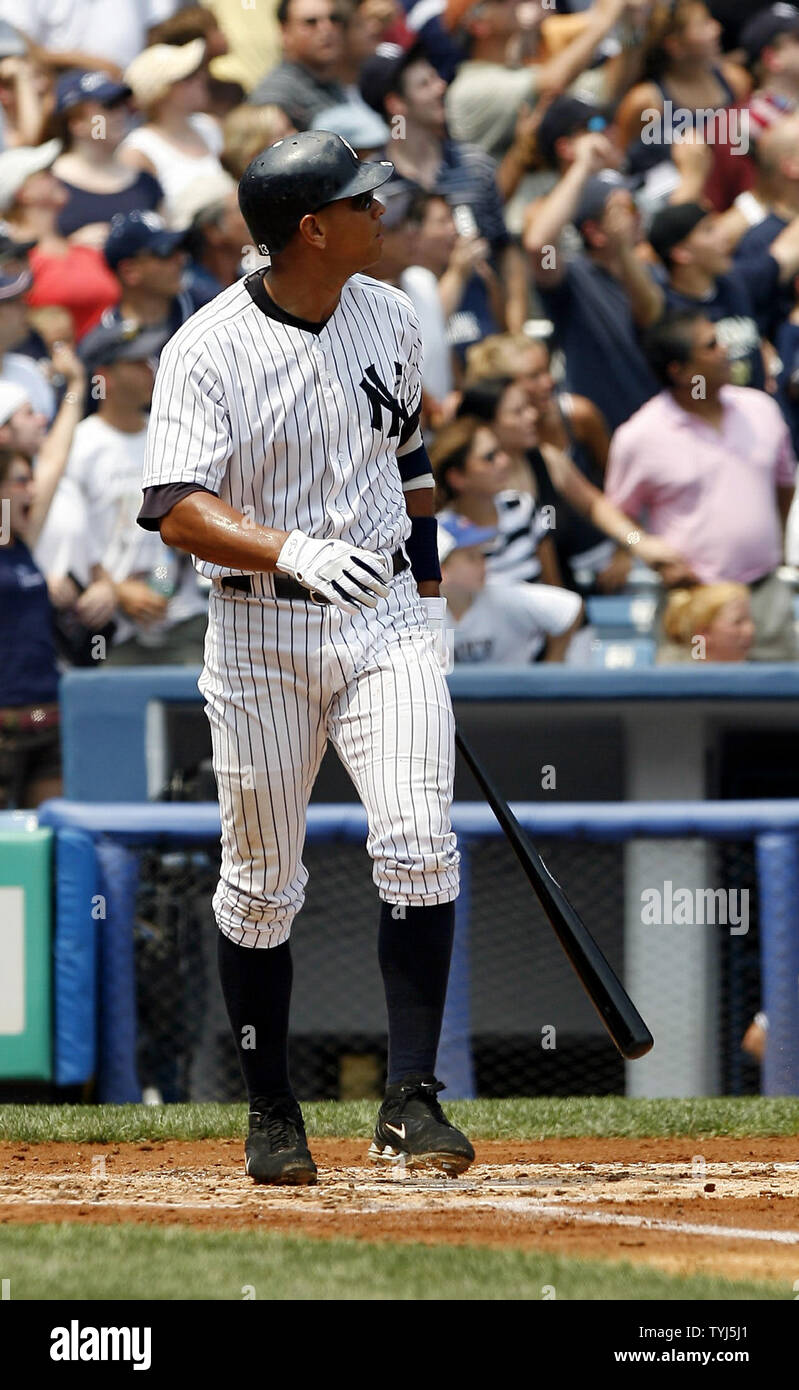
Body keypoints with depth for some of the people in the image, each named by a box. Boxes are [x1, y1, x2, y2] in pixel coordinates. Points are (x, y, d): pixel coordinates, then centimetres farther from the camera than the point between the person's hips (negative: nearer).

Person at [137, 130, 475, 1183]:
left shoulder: (388, 317, 5)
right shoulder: (209, 351, -13)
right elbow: (179, 509, -23)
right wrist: (298, 553, -38)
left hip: (386, 620, 3)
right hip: (261, 632, -3)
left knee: (418, 845, -14)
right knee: (261, 881, 6)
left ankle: (411, 1098, -12)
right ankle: (272, 1110, 21)